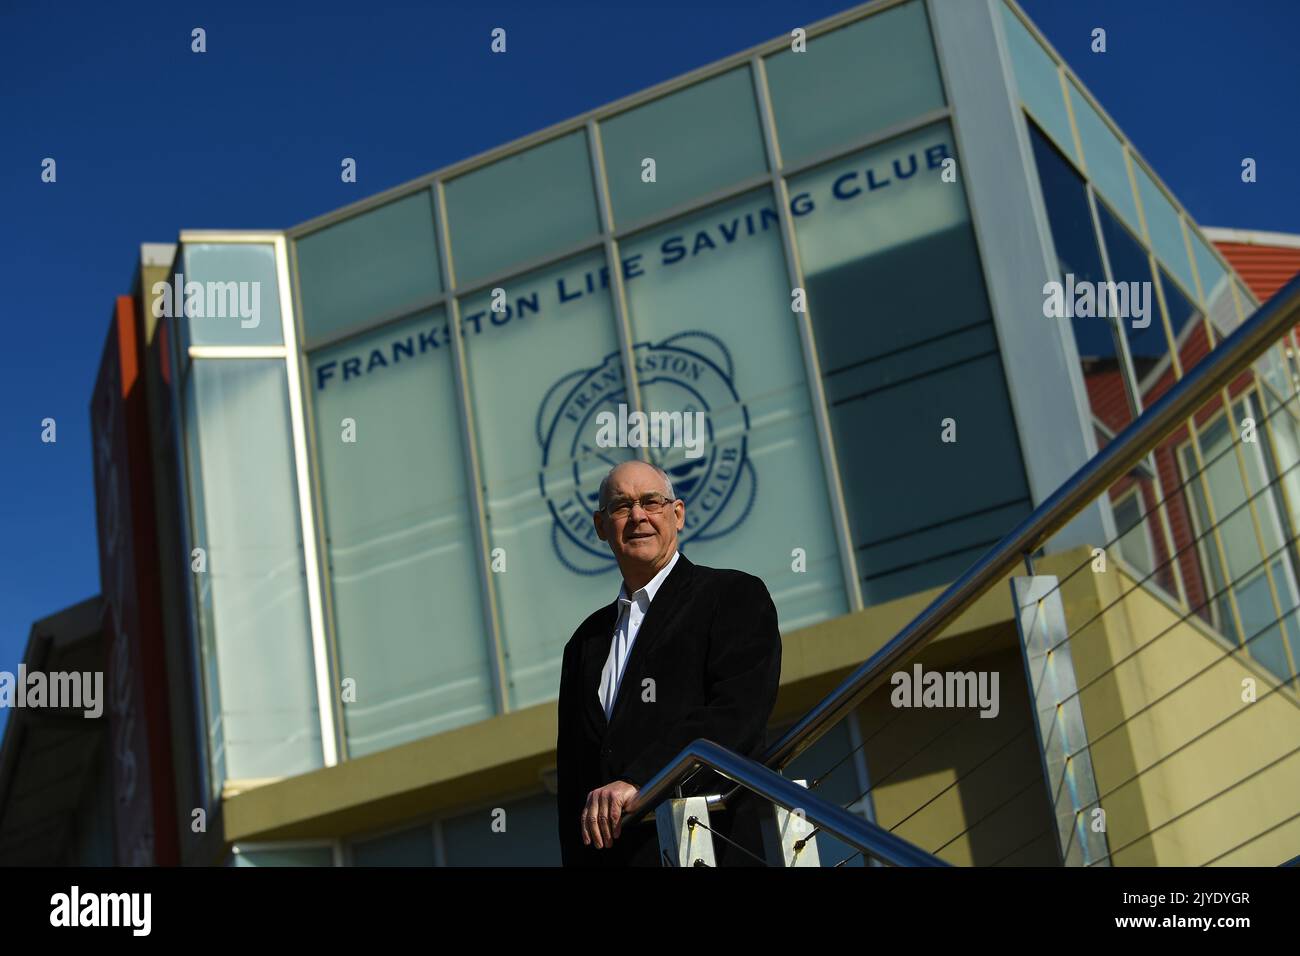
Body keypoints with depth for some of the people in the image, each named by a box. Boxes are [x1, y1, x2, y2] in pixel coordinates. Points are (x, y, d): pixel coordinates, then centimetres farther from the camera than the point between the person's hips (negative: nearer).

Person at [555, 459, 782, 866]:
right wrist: (576, 857, 5)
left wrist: (636, 781, -21)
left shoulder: (736, 596, 3)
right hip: (602, 855, 5)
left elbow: (736, 713, -12)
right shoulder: (587, 641, 20)